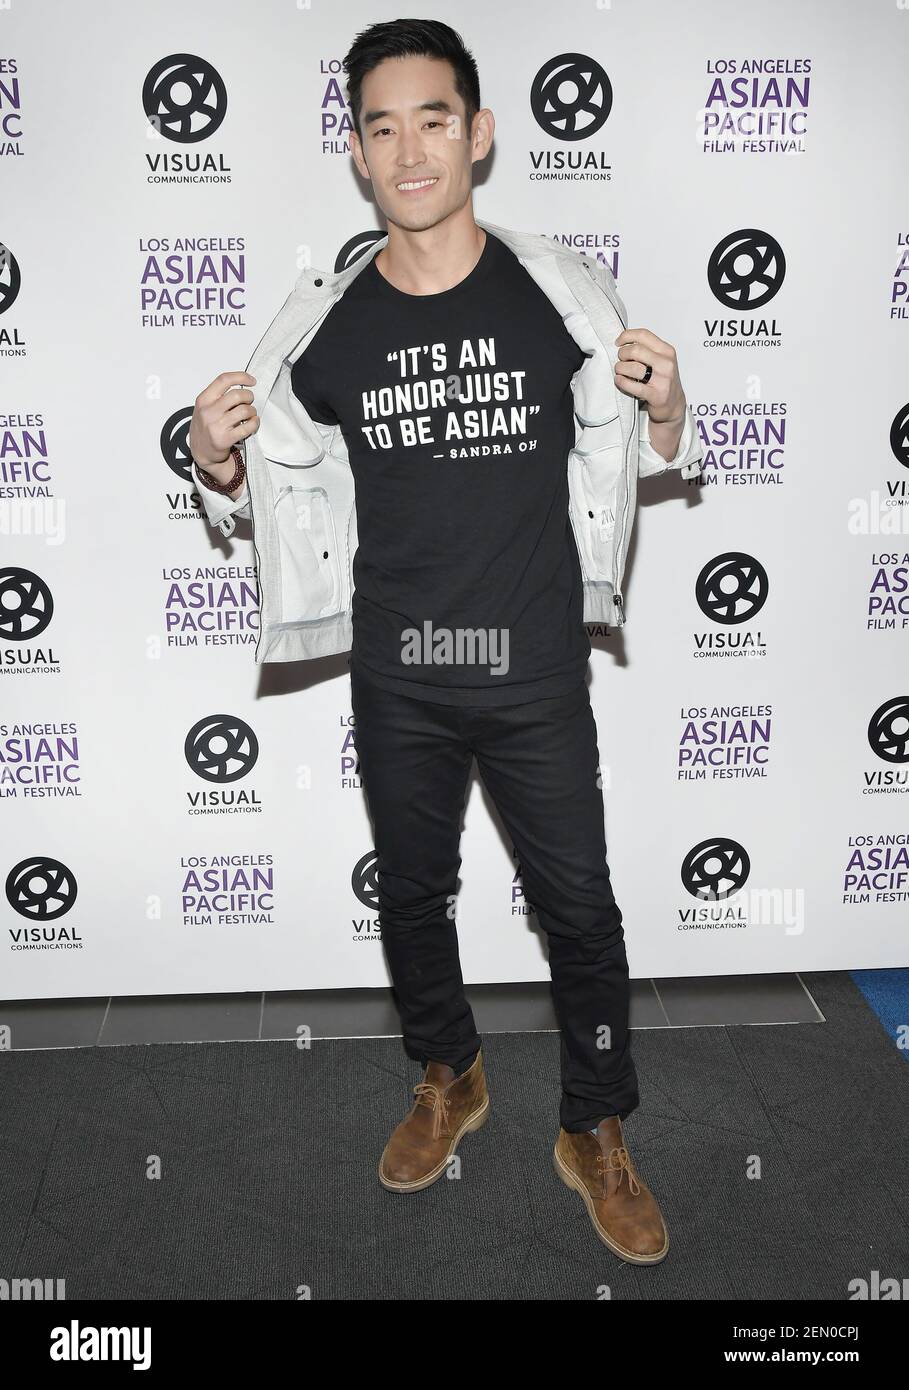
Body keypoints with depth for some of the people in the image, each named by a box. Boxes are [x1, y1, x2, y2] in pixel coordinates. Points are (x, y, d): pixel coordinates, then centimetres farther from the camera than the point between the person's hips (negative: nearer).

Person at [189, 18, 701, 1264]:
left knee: (580, 908, 8)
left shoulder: (551, 292, -8)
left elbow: (647, 456, 5)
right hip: (398, 680, 2)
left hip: (537, 672, -2)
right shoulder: (334, 325, -3)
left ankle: (597, 1135, 31)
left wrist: (665, 405, -17)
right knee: (414, 895, 18)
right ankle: (449, 1080, 44)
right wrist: (215, 460, -13)